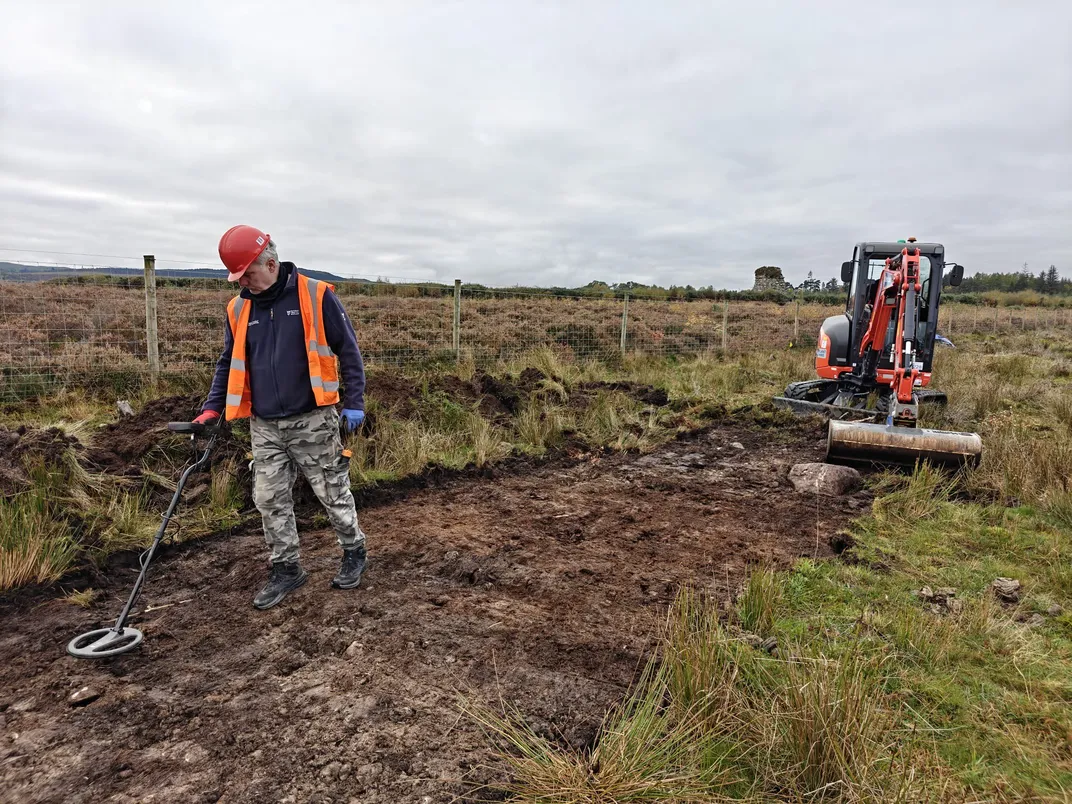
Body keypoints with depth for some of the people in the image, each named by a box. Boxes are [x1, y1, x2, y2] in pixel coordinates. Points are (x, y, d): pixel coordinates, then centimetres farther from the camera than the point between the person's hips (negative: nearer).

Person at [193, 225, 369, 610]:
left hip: (312, 422, -5)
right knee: (269, 500, 7)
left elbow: (348, 350, -5)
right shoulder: (238, 309, 7)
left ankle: (354, 552, 28)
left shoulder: (317, 296, -8)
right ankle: (286, 569, 23)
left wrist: (354, 402, -8)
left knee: (333, 492, 6)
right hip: (264, 427, 5)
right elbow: (228, 364, 16)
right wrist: (212, 408, 7)